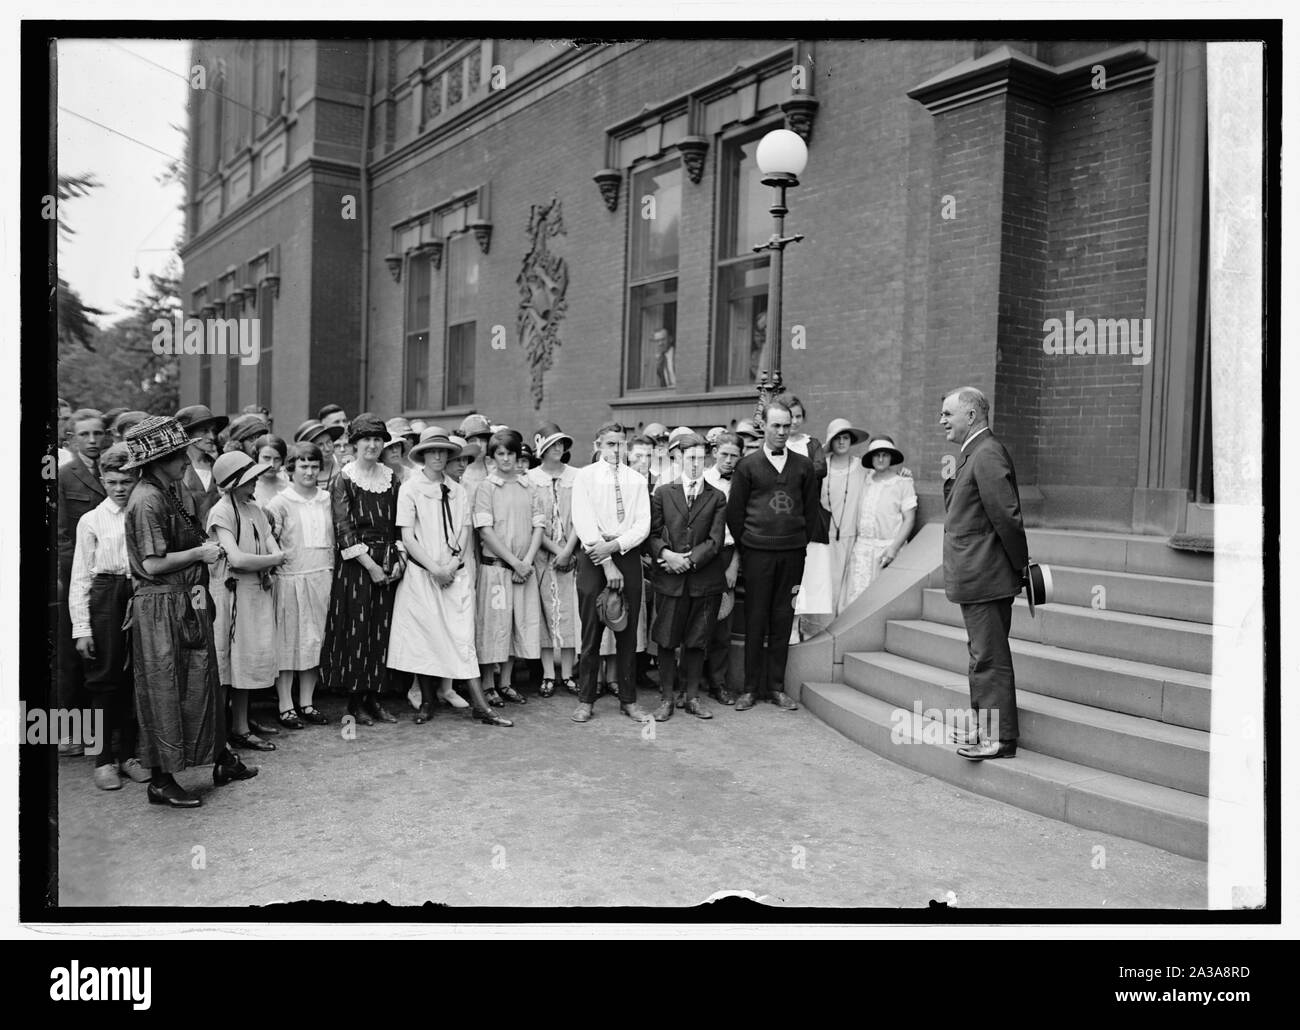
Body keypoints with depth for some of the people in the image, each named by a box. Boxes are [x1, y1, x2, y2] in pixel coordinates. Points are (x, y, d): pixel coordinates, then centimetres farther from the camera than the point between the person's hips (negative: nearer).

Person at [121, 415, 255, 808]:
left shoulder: (170, 492, 11)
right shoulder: (147, 500, -18)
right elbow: (153, 564, -22)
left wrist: (204, 545, 5)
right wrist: (201, 553, -14)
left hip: (187, 603, 9)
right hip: (161, 607, -9)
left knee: (202, 682, 17)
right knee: (165, 692, 1)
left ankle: (221, 760, 30)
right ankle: (160, 781, 14)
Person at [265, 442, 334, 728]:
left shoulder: (327, 499, 9)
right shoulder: (280, 502, -4)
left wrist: (330, 571, 11)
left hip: (321, 577, 4)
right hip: (290, 578, -4)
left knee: (315, 640, 9)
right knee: (287, 643, 2)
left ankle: (307, 703, 20)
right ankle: (286, 707, 11)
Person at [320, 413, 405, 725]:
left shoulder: (391, 478, 10)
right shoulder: (344, 479, -3)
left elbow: (398, 524, 12)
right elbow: (343, 527, -9)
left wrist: (398, 559, -2)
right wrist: (369, 564, -14)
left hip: (387, 564, 4)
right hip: (355, 563, -4)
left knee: (382, 630, 5)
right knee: (356, 629, -2)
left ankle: (374, 696, 15)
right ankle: (355, 702, 9)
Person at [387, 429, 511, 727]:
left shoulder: (458, 491, 11)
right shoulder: (410, 488, 0)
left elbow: (466, 532, 8)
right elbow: (407, 537, -5)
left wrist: (452, 564, -8)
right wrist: (435, 569, -12)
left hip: (455, 573, 2)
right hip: (421, 573, -2)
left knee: (463, 637, -2)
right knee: (423, 635, 1)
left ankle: (481, 706, -4)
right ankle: (427, 702, 15)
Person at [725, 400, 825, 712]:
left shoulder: (803, 465, 9)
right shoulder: (748, 465, 2)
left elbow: (812, 508, 11)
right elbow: (735, 510, 4)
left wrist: (814, 544, 4)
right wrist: (742, 546, 3)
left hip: (793, 552, 2)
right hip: (757, 552, -2)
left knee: (782, 619, 7)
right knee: (755, 619, 2)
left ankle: (777, 687, 16)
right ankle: (750, 688, 11)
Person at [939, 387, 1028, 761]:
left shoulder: (987, 456, -19)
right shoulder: (975, 454, 14)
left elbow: (1007, 515, -22)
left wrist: (1020, 565, -14)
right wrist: (950, 482, 2)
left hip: (984, 577, -11)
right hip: (978, 577, 11)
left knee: (990, 658, -3)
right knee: (984, 655, 19)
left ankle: (999, 737, 6)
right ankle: (984, 727, 31)